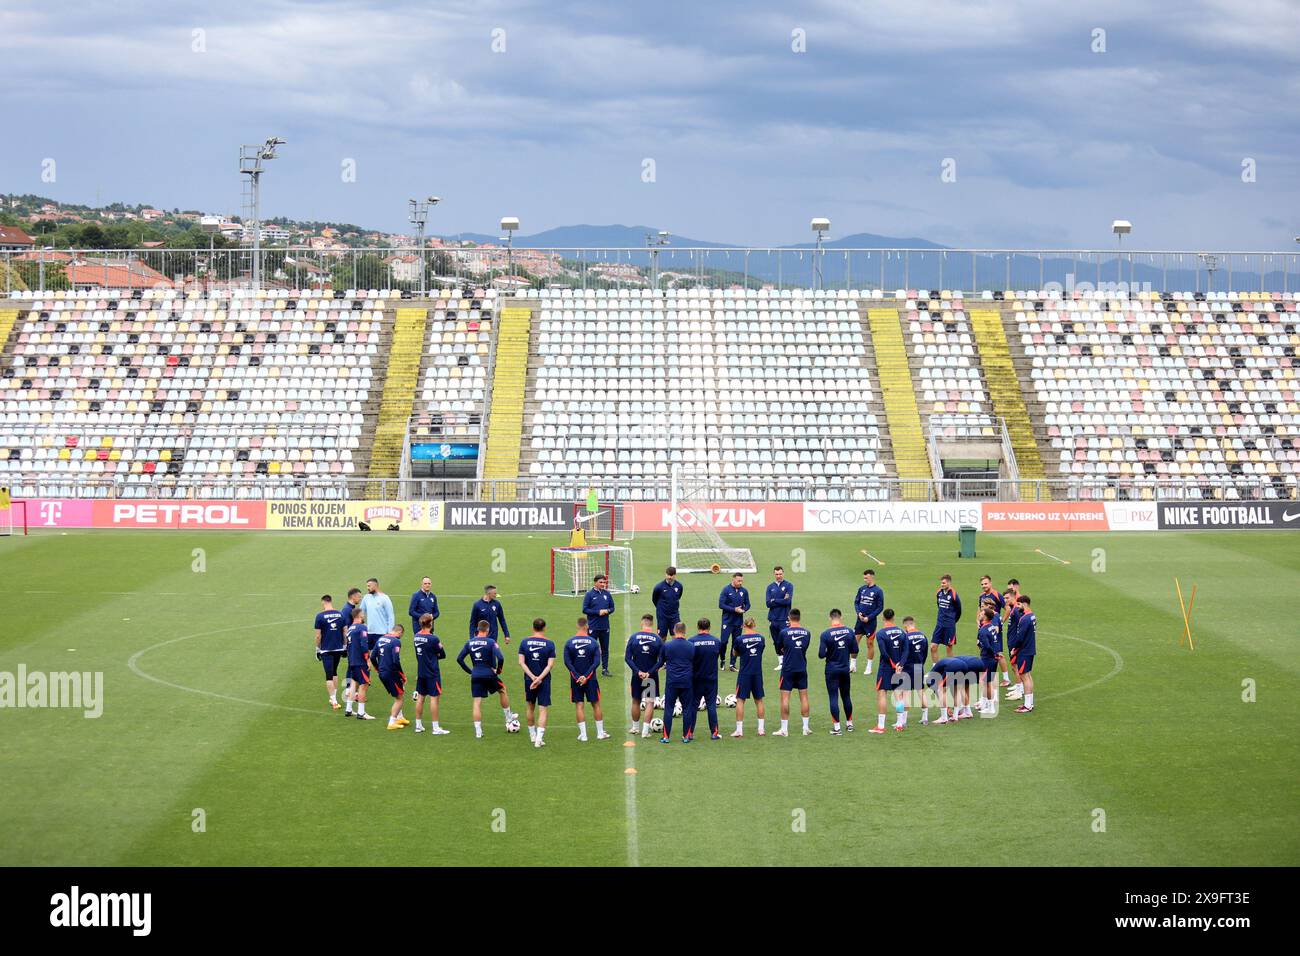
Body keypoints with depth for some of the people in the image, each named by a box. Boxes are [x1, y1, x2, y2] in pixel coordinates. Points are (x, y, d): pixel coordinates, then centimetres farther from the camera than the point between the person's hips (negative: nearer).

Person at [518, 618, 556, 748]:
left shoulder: (524, 642, -2)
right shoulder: (550, 643, -6)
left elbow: (521, 662, -7)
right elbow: (550, 664, -12)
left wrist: (532, 677, -11)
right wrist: (539, 678, -14)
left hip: (529, 680, 2)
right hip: (544, 681, -2)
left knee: (531, 707, 20)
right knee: (543, 710, -1)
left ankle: (532, 735, 31)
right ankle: (539, 739, -14)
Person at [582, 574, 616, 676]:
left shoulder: (607, 594, 6)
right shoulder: (590, 594, -5)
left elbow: (612, 608, 13)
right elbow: (585, 610, -7)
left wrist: (607, 611, -10)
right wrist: (598, 612, -15)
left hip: (605, 626, 4)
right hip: (593, 627, -4)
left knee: (605, 648, 8)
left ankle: (605, 669, 16)